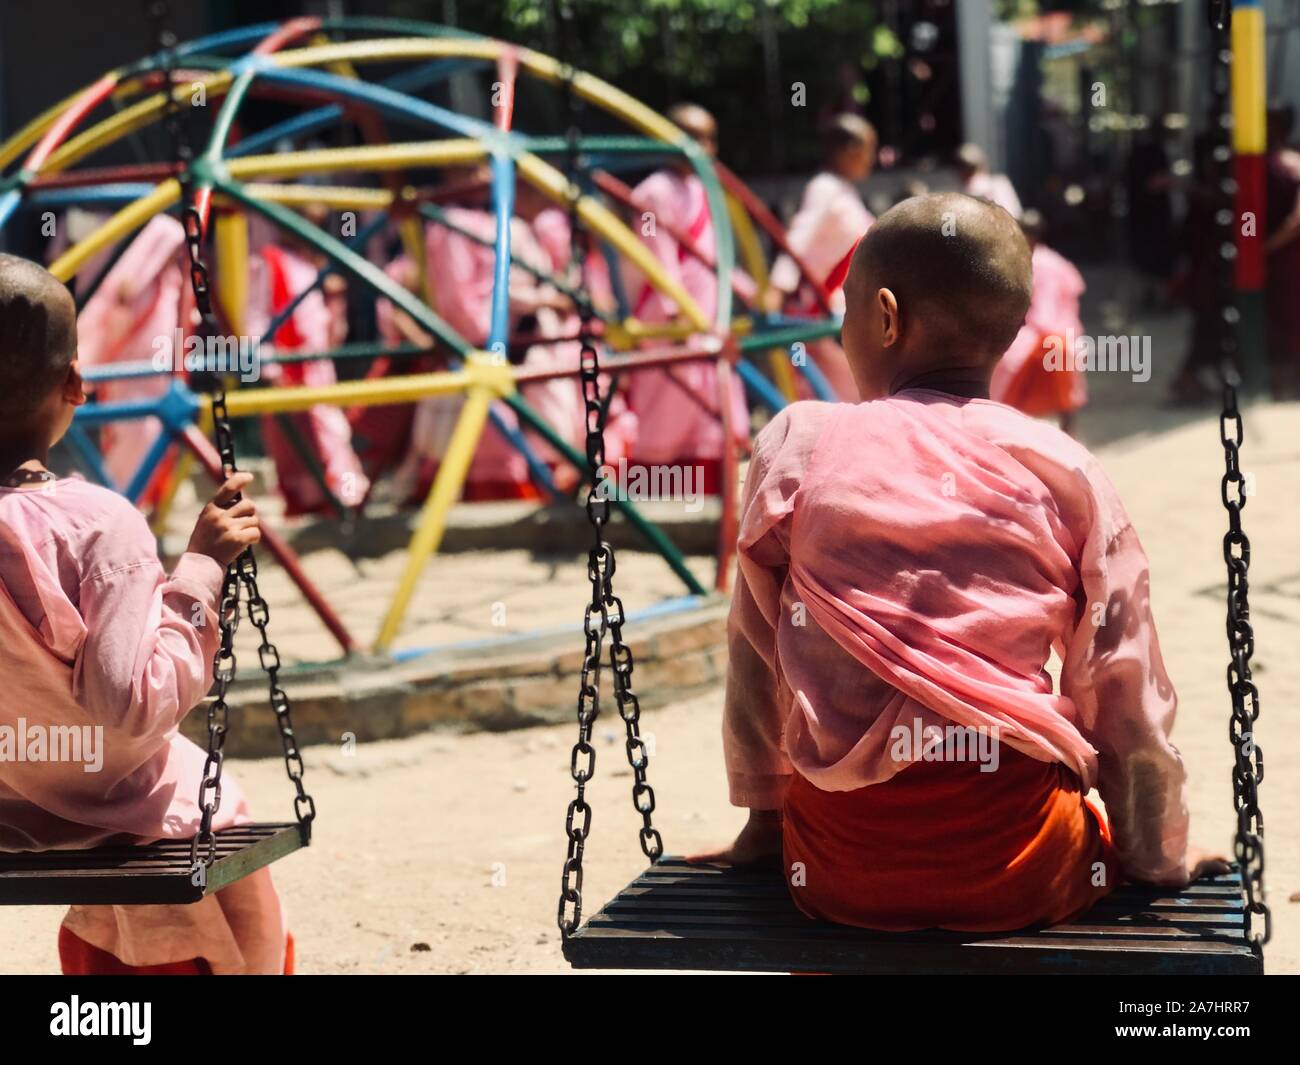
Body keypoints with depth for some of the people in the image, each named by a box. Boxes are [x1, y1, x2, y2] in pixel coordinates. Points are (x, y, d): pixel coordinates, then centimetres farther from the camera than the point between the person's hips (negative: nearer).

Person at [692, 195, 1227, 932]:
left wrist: (766, 817, 21)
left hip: (842, 871, 0)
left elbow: (755, 658, 8)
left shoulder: (796, 446, 1)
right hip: (1020, 871, 0)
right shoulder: (1068, 472, 1)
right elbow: (1125, 695, 2)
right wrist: (1158, 855, 16)